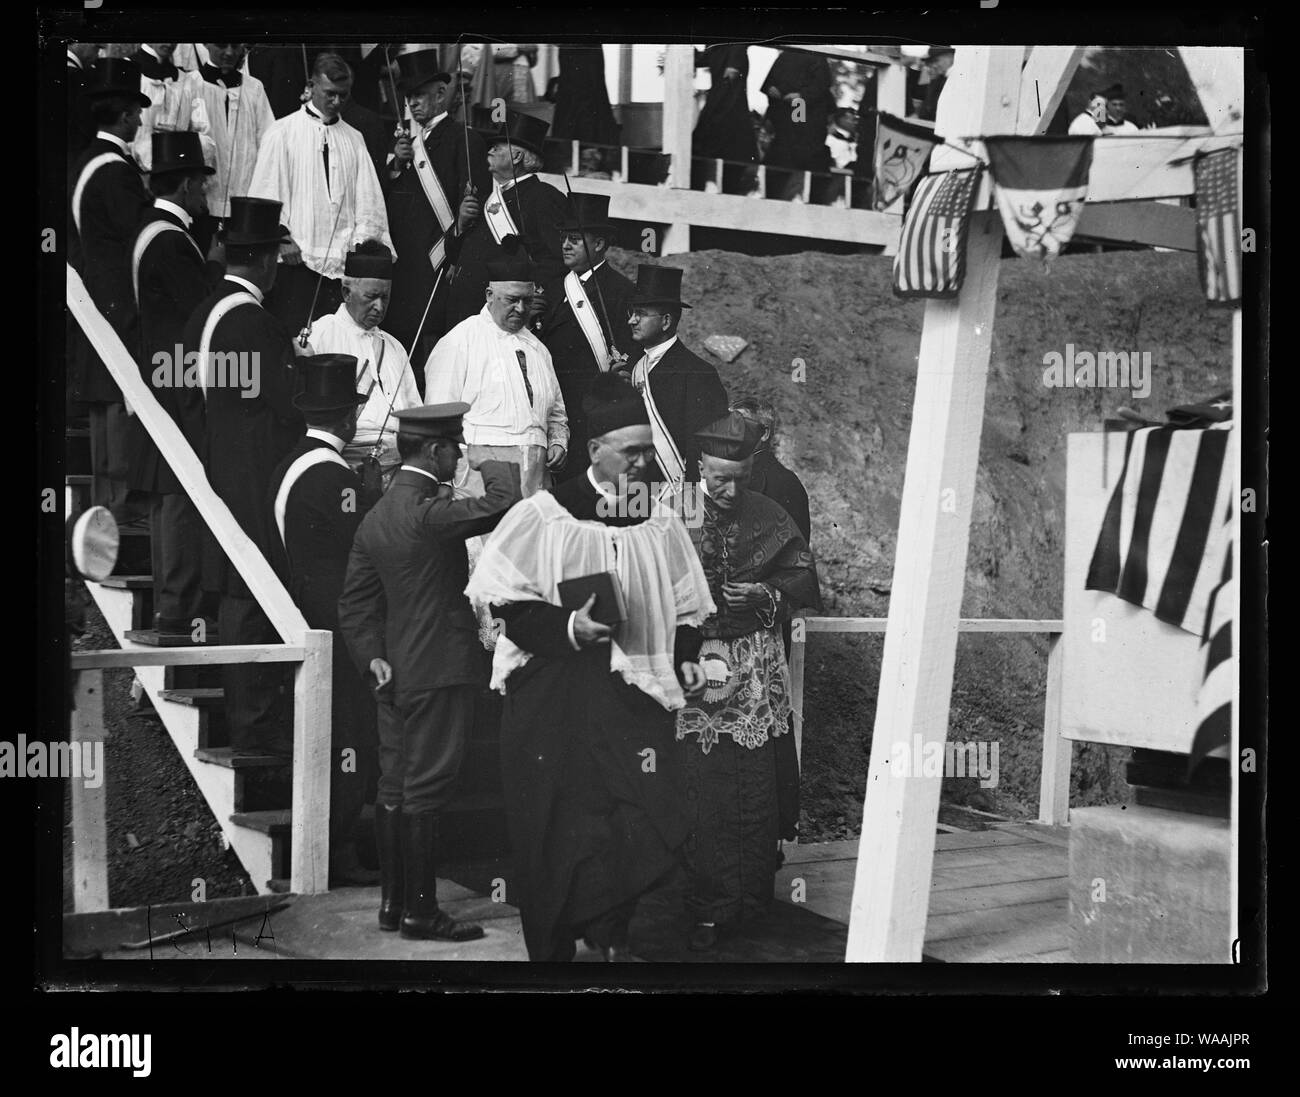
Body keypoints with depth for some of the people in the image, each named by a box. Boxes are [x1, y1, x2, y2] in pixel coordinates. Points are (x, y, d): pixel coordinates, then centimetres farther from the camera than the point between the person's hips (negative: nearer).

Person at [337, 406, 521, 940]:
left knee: (395, 790, 13)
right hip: (439, 672, -9)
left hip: (397, 675, 9)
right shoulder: (428, 510, -18)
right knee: (424, 793, -3)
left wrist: (372, 656, 6)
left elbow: (355, 601, 12)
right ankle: (420, 911, 3)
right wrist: (494, 466, -3)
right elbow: (502, 502, -23)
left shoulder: (376, 515, 11)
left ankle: (392, 901, 22)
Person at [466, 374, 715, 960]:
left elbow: (684, 607, 17)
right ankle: (554, 944, 22)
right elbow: (507, 602, -4)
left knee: (651, 823, -6)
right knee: (557, 833, 3)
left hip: (636, 693, 3)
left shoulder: (661, 525, 8)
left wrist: (687, 658, 1)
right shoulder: (543, 516, -4)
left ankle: (609, 931, 16)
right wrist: (568, 626, -16)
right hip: (553, 700, -3)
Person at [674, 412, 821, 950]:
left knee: (756, 788, 4)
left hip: (757, 670, 3)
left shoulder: (767, 515, 8)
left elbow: (805, 577, 11)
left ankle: (753, 897, 19)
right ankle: (710, 908, 5)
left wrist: (767, 594, -6)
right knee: (704, 788, -3)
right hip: (694, 662, -2)